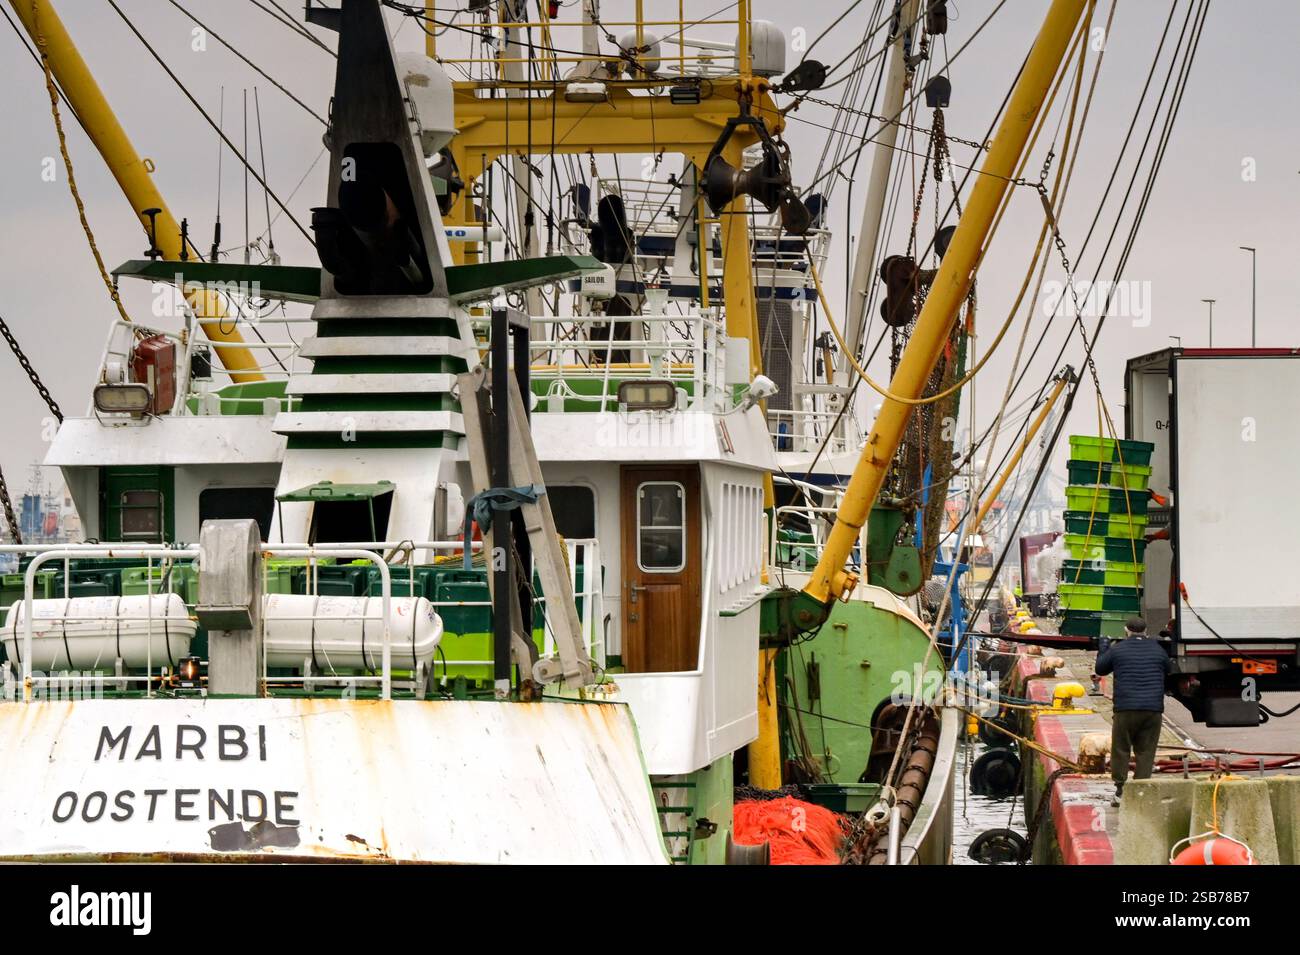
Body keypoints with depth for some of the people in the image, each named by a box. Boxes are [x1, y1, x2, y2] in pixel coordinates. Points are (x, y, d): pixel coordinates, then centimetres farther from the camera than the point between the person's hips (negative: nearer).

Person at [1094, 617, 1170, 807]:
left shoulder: (1117, 650, 0)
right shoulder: (1158, 650, 8)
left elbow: (1100, 669, 14)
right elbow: (1167, 670, 27)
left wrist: (1104, 647, 30)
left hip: (1126, 708, -2)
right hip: (1153, 709, 2)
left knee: (1120, 750, 6)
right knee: (1145, 752, 5)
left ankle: (1120, 790, 1)